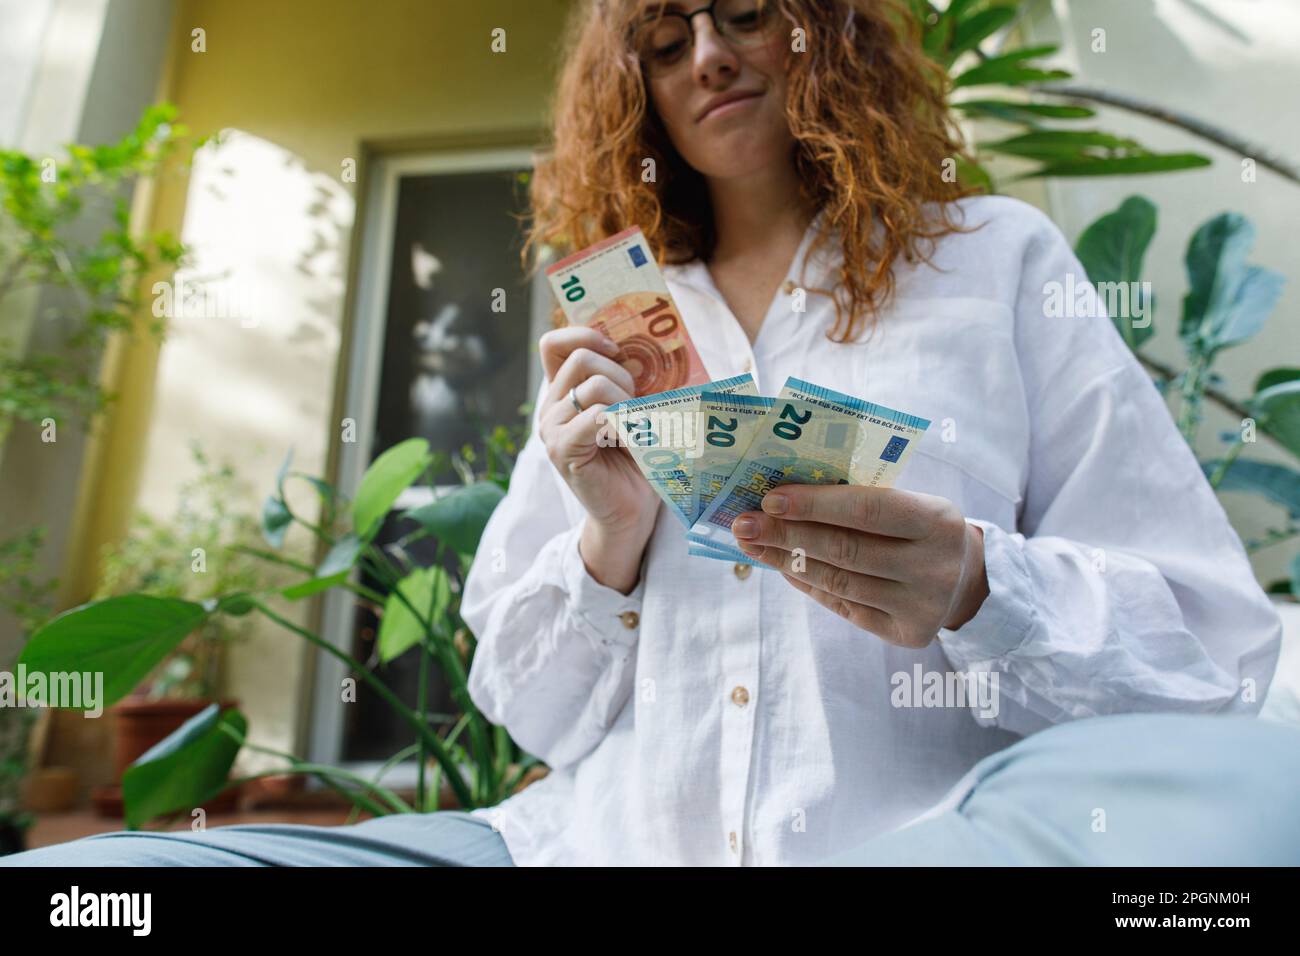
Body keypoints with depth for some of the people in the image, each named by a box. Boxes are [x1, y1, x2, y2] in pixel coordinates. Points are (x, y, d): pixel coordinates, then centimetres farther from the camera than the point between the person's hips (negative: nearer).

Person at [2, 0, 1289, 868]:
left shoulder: (994, 258, 8)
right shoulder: (609, 339, 14)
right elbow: (528, 707, 13)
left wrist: (972, 586, -17)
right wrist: (611, 538, -7)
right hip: (608, 834, 2)